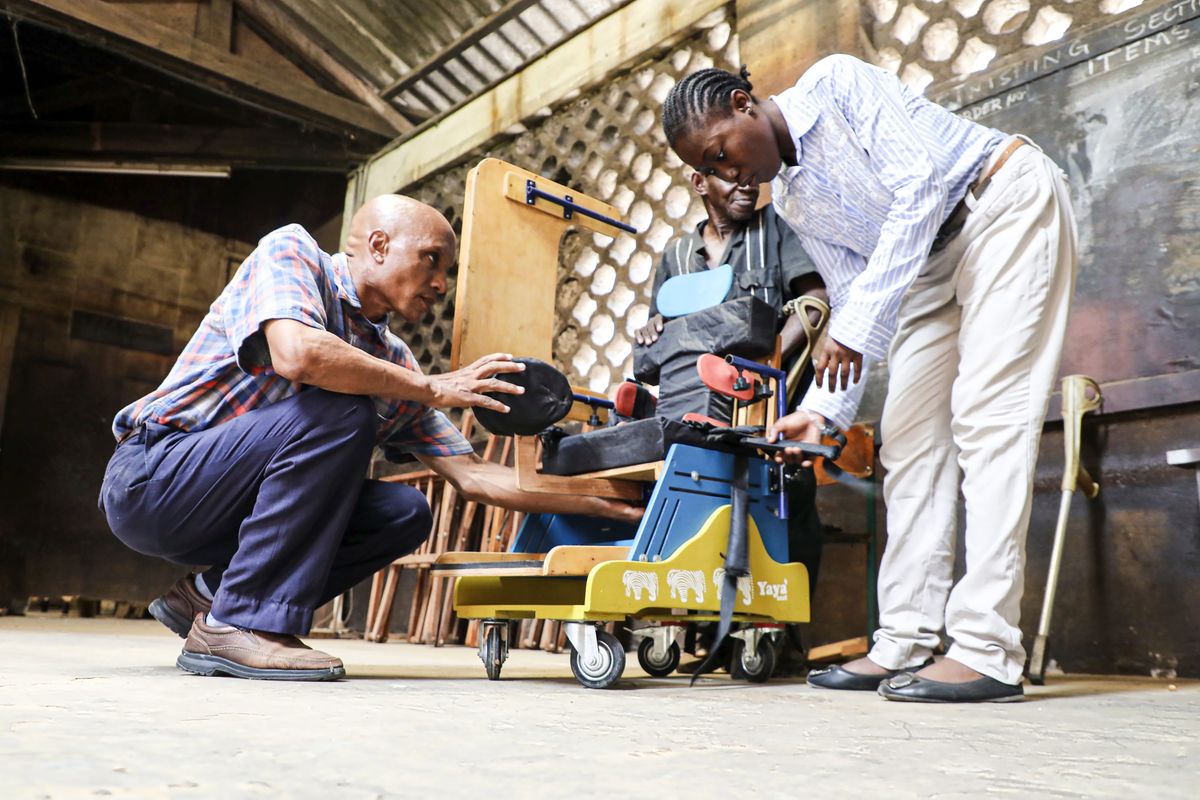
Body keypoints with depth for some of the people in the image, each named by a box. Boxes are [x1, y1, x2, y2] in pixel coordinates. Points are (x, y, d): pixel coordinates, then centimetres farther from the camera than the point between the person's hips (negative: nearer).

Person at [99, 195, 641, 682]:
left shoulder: (391, 362, 5)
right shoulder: (291, 250, -10)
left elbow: (471, 475, 3)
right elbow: (297, 354, -33)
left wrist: (602, 506, -1)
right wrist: (432, 389, -22)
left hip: (221, 504, 7)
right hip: (150, 478, -7)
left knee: (405, 513, -8)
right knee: (338, 413, -27)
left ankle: (208, 594, 2)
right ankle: (239, 625, -20)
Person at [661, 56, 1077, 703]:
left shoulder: (835, 82, -14)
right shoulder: (789, 202, 5)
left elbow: (919, 185, -25)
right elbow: (849, 298, 7)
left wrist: (860, 320, -28)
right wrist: (825, 408, -4)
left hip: (1007, 200, -8)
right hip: (934, 264, 8)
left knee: (986, 415, -18)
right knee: (908, 433, -2)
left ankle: (988, 652, -17)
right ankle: (904, 645, 1)